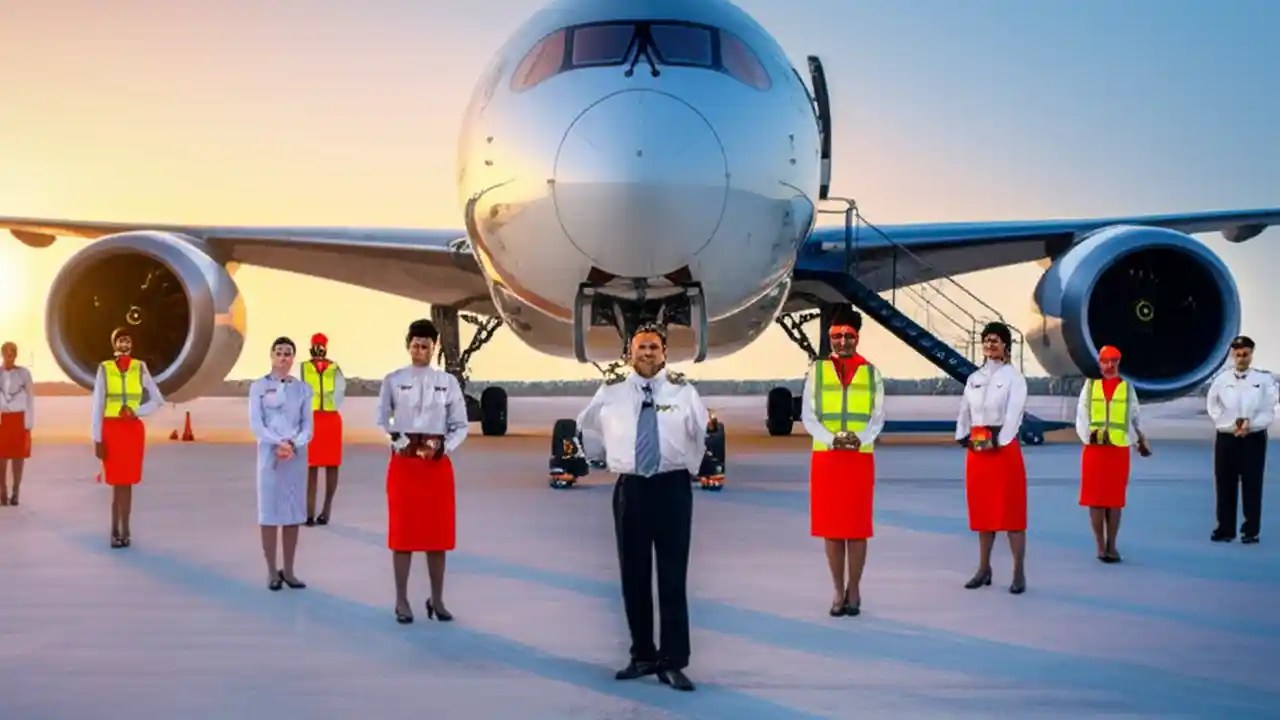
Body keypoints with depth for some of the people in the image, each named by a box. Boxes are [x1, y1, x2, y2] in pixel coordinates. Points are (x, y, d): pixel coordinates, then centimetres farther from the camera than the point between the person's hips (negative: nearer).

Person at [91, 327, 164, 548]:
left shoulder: (140, 368, 4)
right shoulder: (104, 369, -1)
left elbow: (158, 400, 8)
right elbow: (98, 406, -1)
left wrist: (136, 411, -9)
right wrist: (97, 439, -4)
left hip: (134, 429, 1)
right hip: (111, 429, -1)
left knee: (127, 481, 3)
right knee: (117, 481, 1)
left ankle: (122, 530, 8)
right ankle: (117, 530, 7)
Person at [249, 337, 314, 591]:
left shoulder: (302, 388, 8)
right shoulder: (259, 386, 2)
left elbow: (308, 425, 3)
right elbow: (256, 423, -5)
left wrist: (294, 445, -14)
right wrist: (278, 443, -17)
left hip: (297, 455, 2)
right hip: (270, 454, -2)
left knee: (294, 512, 5)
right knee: (269, 511, 0)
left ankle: (288, 570, 13)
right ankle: (272, 571, 7)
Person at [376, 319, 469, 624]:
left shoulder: (448, 381, 4)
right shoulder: (393, 381, 2)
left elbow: (460, 425, 4)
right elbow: (381, 421, 4)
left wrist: (443, 449, -10)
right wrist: (398, 443, -11)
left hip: (438, 464, 1)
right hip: (403, 463, -1)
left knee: (438, 532, 5)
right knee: (403, 531, 1)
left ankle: (437, 599, 15)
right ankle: (402, 601, 9)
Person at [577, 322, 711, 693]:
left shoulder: (681, 390, -2)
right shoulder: (611, 391, 5)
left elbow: (701, 429, -7)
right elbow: (586, 426, 19)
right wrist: (607, 454, 17)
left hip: (672, 486, -2)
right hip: (630, 488, 3)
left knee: (673, 577, -1)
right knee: (633, 577, 9)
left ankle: (673, 662, 5)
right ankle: (642, 656, 22)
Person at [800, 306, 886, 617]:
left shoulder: (871, 373, 5)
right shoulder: (817, 370, 4)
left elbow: (878, 417, 2)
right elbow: (808, 416, 1)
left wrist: (859, 438, -16)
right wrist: (830, 439, -15)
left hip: (860, 458, 0)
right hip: (825, 457, 0)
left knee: (858, 527, 2)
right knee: (831, 526, 3)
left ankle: (854, 590, 12)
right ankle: (839, 591, 11)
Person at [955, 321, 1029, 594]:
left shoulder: (1013, 376, -2)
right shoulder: (974, 378, 15)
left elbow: (1014, 412, -11)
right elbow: (965, 411, 14)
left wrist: (1000, 442, -18)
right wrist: (963, 436, 0)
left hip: (1004, 447, -6)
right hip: (976, 449, 6)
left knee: (1011, 510, -5)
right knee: (982, 510, 10)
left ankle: (1019, 573, -2)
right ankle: (984, 568, 19)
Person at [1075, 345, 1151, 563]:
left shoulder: (1127, 387, 8)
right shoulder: (1090, 385, 6)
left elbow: (1134, 417, 13)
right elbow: (1081, 416, 1)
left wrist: (1141, 439, 11)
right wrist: (1089, 435, -12)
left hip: (1119, 449, 0)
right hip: (1094, 448, 0)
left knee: (1115, 499, 2)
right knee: (1095, 498, -1)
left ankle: (1111, 545, 9)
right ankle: (1100, 546, 6)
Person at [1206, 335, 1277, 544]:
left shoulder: (1264, 379, -1)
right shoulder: (1221, 380, 1)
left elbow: (1268, 413, -4)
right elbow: (1214, 410, 3)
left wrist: (1250, 425, -18)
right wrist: (1232, 426, -8)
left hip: (1254, 438, -1)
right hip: (1226, 438, 1)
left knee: (1252, 485, 1)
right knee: (1225, 485, 4)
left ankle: (1251, 531, 9)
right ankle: (1225, 529, 12)